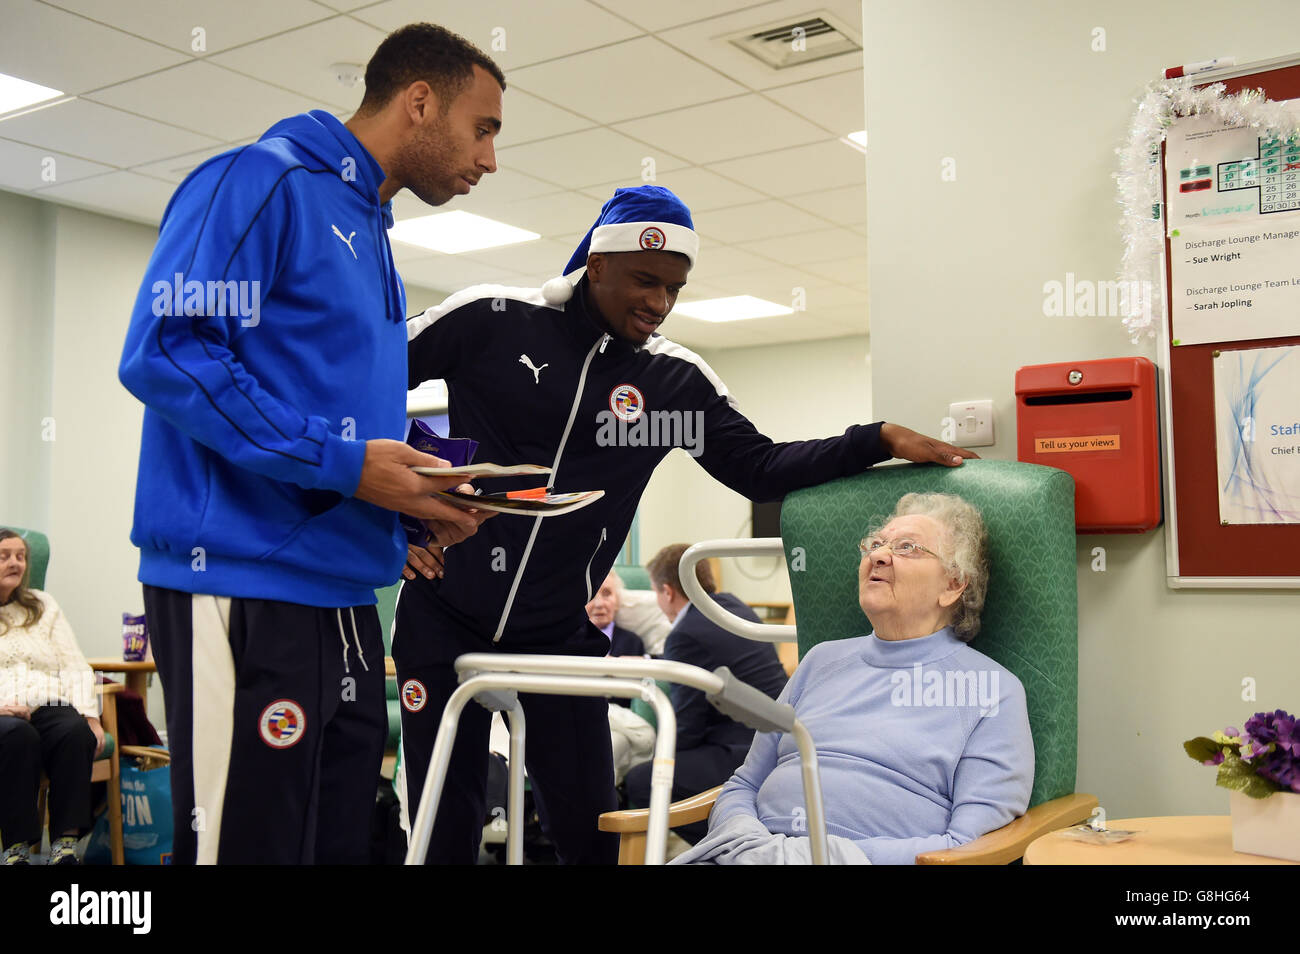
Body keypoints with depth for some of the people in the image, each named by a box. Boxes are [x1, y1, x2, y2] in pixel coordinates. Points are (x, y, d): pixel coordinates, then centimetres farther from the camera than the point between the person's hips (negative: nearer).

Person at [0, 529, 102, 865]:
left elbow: (74, 667, 16)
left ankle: (66, 841, -33)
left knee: (75, 732, -32)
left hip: (51, 707, 3)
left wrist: (90, 715, 0)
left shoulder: (43, 606, 26)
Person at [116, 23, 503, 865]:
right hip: (244, 590, -9)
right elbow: (164, 353, -17)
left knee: (344, 842, 12)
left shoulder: (372, 237, 22)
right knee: (245, 843, -6)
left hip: (344, 598, 9)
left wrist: (420, 492, 9)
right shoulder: (265, 181, -6)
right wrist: (340, 464, -19)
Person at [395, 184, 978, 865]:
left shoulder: (677, 379, 1)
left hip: (560, 635, 2)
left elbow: (760, 468, 2)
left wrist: (879, 441, -9)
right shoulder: (490, 320, -8)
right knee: (444, 832, 5)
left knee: (590, 833, 3)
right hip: (443, 620, -2)